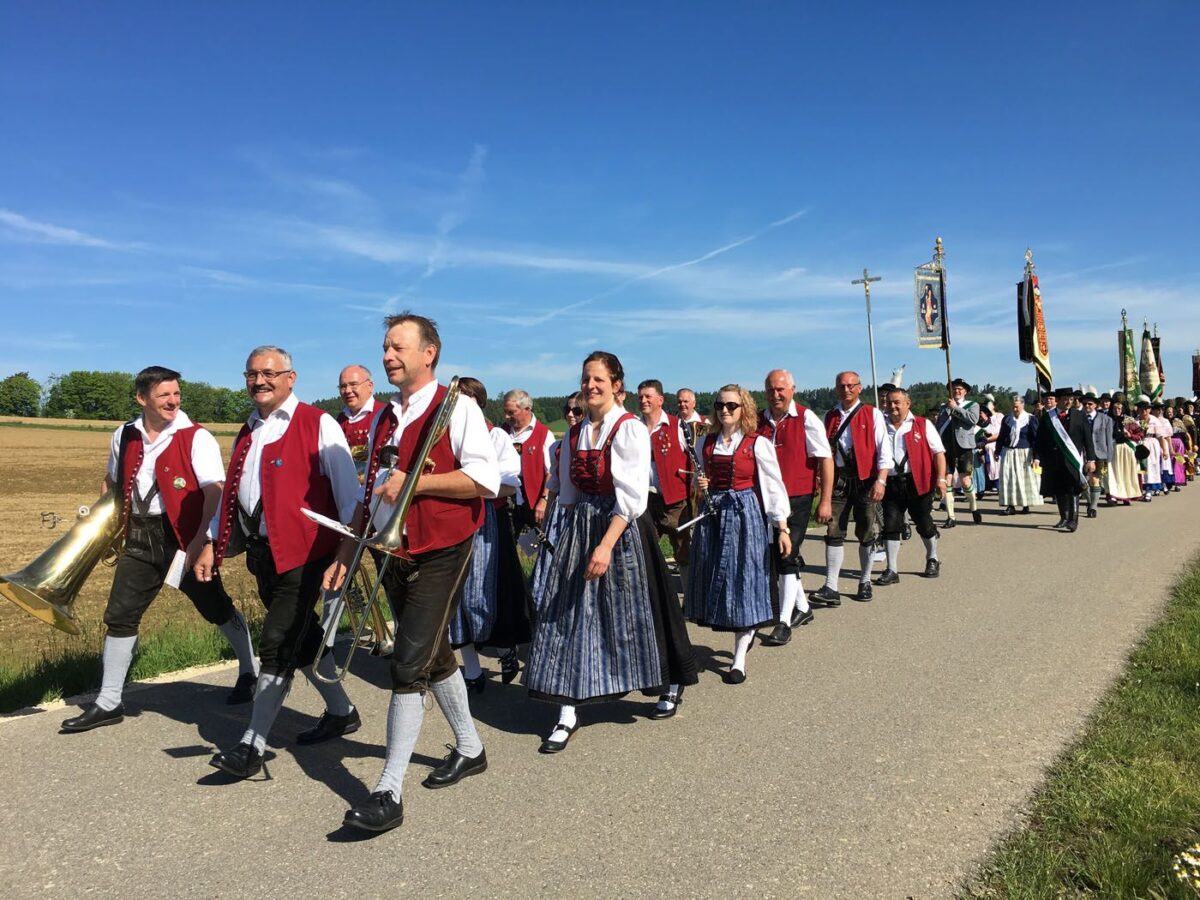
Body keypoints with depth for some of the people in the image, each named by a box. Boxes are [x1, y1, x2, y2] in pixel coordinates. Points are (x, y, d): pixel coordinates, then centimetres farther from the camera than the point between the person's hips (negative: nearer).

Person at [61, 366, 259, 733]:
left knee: (216, 609, 7)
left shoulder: (196, 438, -12)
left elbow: (214, 491, -19)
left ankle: (249, 674, 28)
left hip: (183, 536, -5)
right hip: (139, 537, 5)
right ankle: (109, 703, 22)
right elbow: (112, 483, 22)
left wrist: (200, 541, -28)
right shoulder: (124, 436, 7)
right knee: (119, 616, 8)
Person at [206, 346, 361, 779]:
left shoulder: (317, 424, -8)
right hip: (263, 551, 8)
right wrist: (214, 545, 14)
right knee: (303, 638, 17)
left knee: (277, 645, -8)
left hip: (303, 551, -8)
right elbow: (231, 492, 20)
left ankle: (252, 747, 2)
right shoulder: (248, 431, 16)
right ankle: (341, 712, 33)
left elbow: (347, 489, -11)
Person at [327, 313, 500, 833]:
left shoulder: (456, 408, -9)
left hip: (441, 555, -7)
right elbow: (369, 495, 18)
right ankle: (469, 750, 36)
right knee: (434, 656, 17)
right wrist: (346, 555, 13)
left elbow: (486, 479, -20)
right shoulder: (384, 418, 12)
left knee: (410, 665, -10)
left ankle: (389, 792, -1)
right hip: (395, 556, 7)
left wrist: (414, 481, -20)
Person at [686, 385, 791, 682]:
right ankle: (744, 634, 32)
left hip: (746, 514, -5)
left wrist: (782, 527, -8)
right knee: (716, 578, 8)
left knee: (744, 579, -3)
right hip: (713, 514, 5)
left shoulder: (758, 444, -6)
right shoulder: (707, 444, 7)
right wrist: (701, 486, -3)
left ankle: (739, 660, 6)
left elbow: (774, 486, -5)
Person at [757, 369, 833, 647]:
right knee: (775, 556, 13)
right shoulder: (758, 421, 5)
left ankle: (784, 622, 0)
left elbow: (825, 460, -7)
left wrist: (825, 500, -10)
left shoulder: (806, 419, -7)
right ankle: (802, 607, 32)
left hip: (797, 498, -5)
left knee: (787, 556, -7)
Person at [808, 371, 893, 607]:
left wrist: (880, 480, -14)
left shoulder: (872, 415, 0)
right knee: (834, 533, -3)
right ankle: (831, 589, -3)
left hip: (865, 479, -2)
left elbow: (883, 450, -5)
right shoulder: (829, 417, 11)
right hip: (837, 480, 3)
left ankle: (865, 582, 24)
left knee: (867, 534, 7)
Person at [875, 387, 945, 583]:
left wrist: (941, 479, -11)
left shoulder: (923, 425, 1)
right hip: (891, 484, 2)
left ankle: (932, 560, 33)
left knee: (924, 524, 10)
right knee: (890, 526, -1)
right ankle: (892, 570, 6)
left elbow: (938, 453, -1)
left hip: (918, 482, -2)